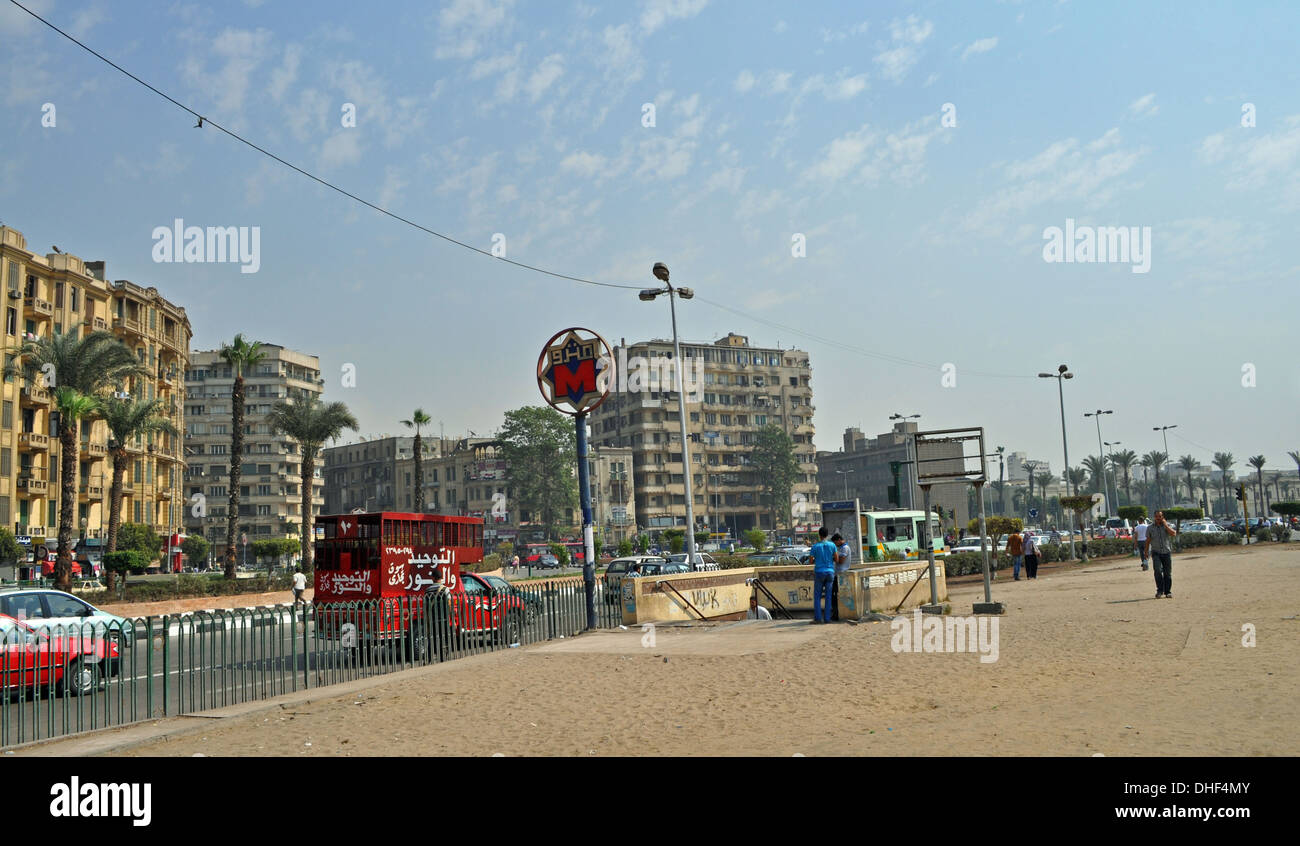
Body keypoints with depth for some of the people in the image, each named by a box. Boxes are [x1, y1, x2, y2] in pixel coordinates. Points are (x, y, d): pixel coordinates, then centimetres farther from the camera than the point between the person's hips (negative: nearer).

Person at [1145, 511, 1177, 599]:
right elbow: (1148, 541, 10)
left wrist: (1165, 524, -13)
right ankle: (1159, 590, -13)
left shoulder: (1167, 526, 4)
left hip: (1167, 552, 1)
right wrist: (1146, 552, 6)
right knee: (1158, 570, -19)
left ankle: (1167, 592, 11)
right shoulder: (1150, 528, 7)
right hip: (1156, 553, 0)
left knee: (1167, 573, 2)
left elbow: (1173, 533, -15)